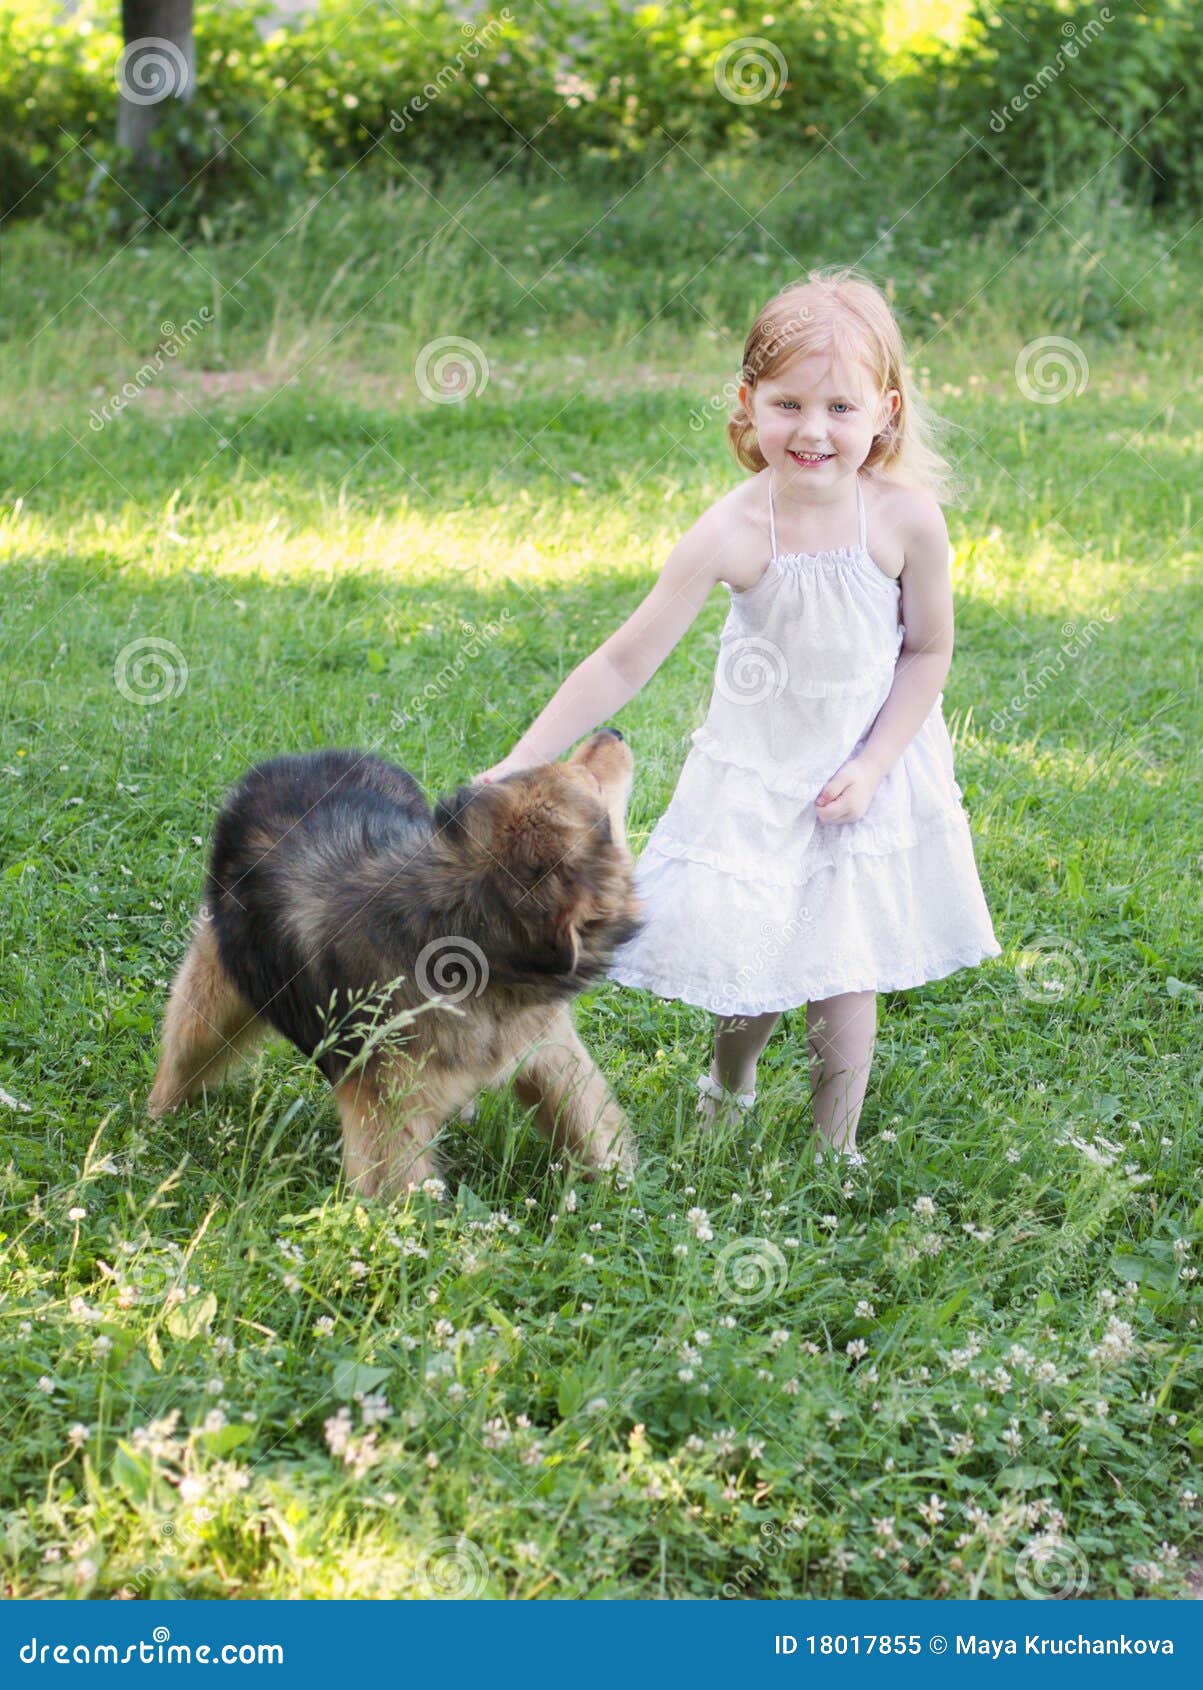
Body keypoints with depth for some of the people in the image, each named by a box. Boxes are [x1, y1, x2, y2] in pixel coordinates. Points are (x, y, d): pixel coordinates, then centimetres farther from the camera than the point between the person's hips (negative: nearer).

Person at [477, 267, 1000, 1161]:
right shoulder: (733, 533, -23)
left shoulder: (908, 518, -20)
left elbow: (928, 650, -5)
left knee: (846, 973, 0)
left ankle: (837, 1151, 21)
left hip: (869, 765, 0)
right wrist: (518, 767, -23)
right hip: (757, 774, 0)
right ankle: (728, 1085, 41)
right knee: (741, 952, 6)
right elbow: (625, 661, -20)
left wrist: (871, 766, -12)